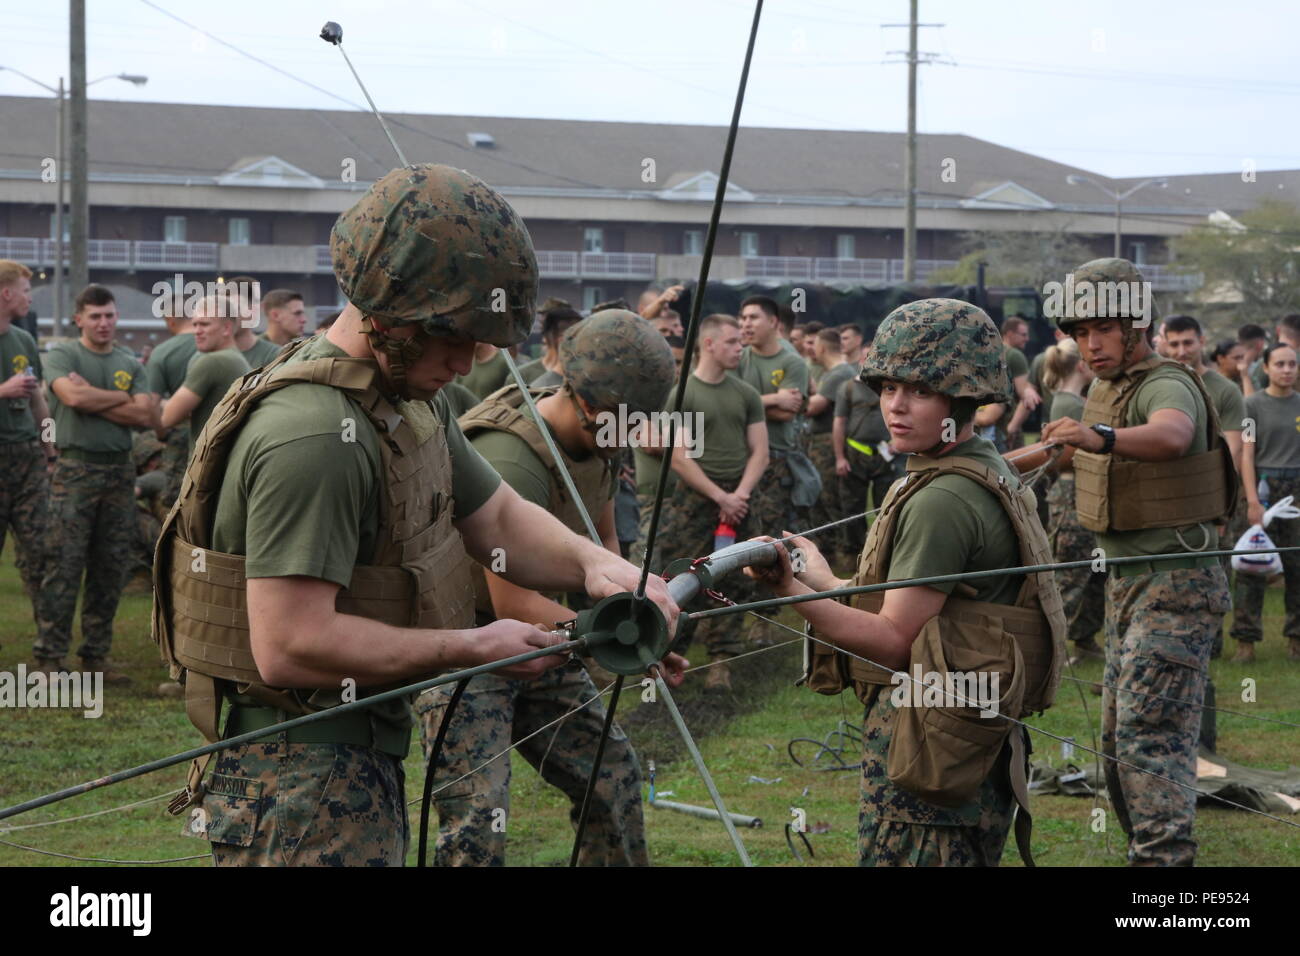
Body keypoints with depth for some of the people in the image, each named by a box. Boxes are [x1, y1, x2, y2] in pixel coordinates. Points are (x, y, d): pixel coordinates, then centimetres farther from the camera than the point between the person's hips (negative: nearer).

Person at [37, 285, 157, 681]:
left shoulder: (130, 364, 13)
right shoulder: (62, 354, 2)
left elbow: (148, 417, 0)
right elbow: (73, 396, -17)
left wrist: (94, 400, -6)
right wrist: (124, 400, -4)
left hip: (119, 470, 5)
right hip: (75, 467, -5)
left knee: (111, 569, 6)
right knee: (63, 567, -8)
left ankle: (96, 655, 14)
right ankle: (49, 658, -5)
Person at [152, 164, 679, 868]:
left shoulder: (411, 401, 9)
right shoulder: (314, 436, -24)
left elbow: (500, 518, 17)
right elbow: (290, 647, -29)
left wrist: (594, 563, -5)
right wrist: (471, 649, -19)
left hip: (365, 766, 10)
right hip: (302, 787, -10)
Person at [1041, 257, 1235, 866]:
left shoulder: (1167, 386, -19)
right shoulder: (1106, 390, 11)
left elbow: (1171, 435, -44)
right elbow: (1067, 451, 32)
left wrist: (1100, 438, -59)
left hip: (1175, 585, -10)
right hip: (1128, 583, 10)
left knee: (1149, 735, -18)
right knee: (1119, 737, 15)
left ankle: (1164, 857, -22)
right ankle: (1146, 848, 25)